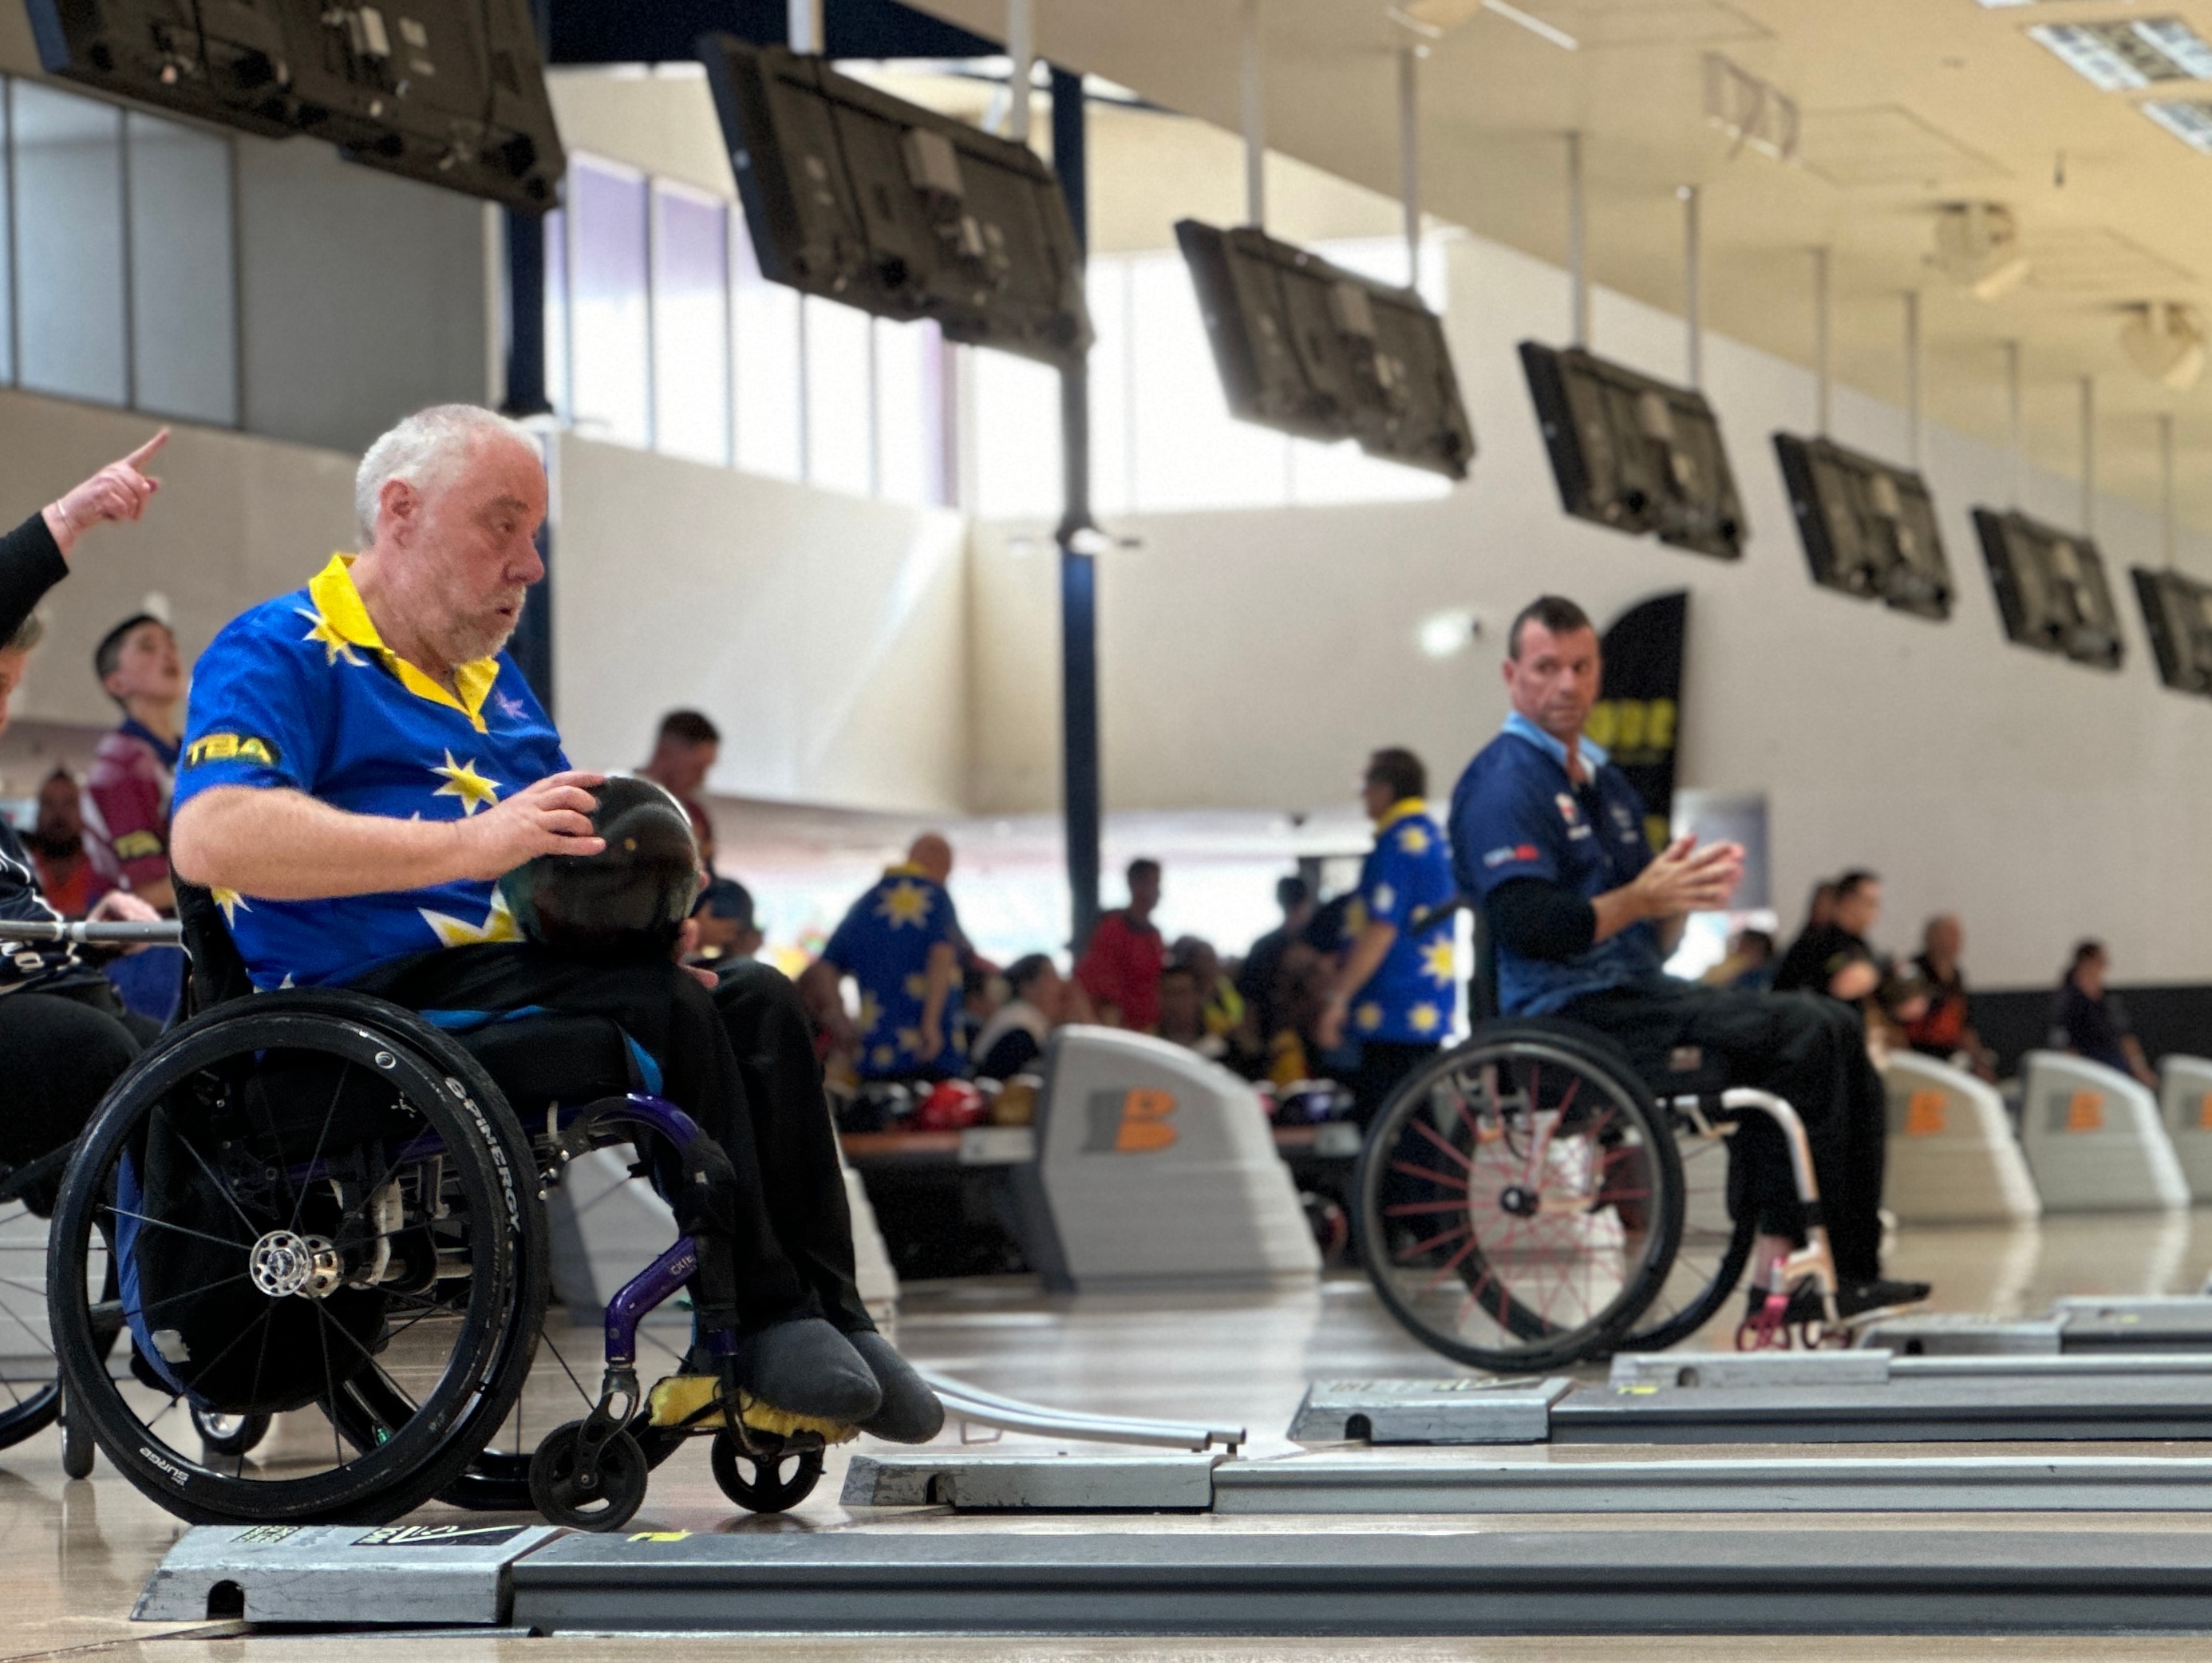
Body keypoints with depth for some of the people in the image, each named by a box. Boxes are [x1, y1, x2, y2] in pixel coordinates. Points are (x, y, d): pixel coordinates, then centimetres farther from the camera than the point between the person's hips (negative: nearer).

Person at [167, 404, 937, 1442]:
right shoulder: (277, 654, -4)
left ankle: (825, 1313, -19)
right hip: (371, 1001, -9)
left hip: (508, 968, 9)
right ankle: (759, 1326, -25)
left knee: (756, 998, -11)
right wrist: (468, 845, -29)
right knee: (658, 1005, -27)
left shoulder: (492, 679, 26)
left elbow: (576, 838, 27)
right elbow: (211, 839, -23)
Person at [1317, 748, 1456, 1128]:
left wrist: (1339, 996, -16)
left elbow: (1380, 929, -19)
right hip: (1431, 1012, 10)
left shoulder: (1398, 843, -14)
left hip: (1392, 1015, -10)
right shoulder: (1435, 839, 17)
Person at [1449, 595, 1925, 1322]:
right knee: (1804, 1035, -21)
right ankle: (1780, 1268, -20)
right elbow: (1528, 926, -20)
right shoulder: (1503, 784, -7)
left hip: (1635, 993, 10)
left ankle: (1851, 1268, -6)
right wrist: (1641, 899, -18)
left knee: (1837, 1030, -2)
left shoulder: (1604, 783, 22)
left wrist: (1686, 890, -1)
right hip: (1570, 1011, -9)